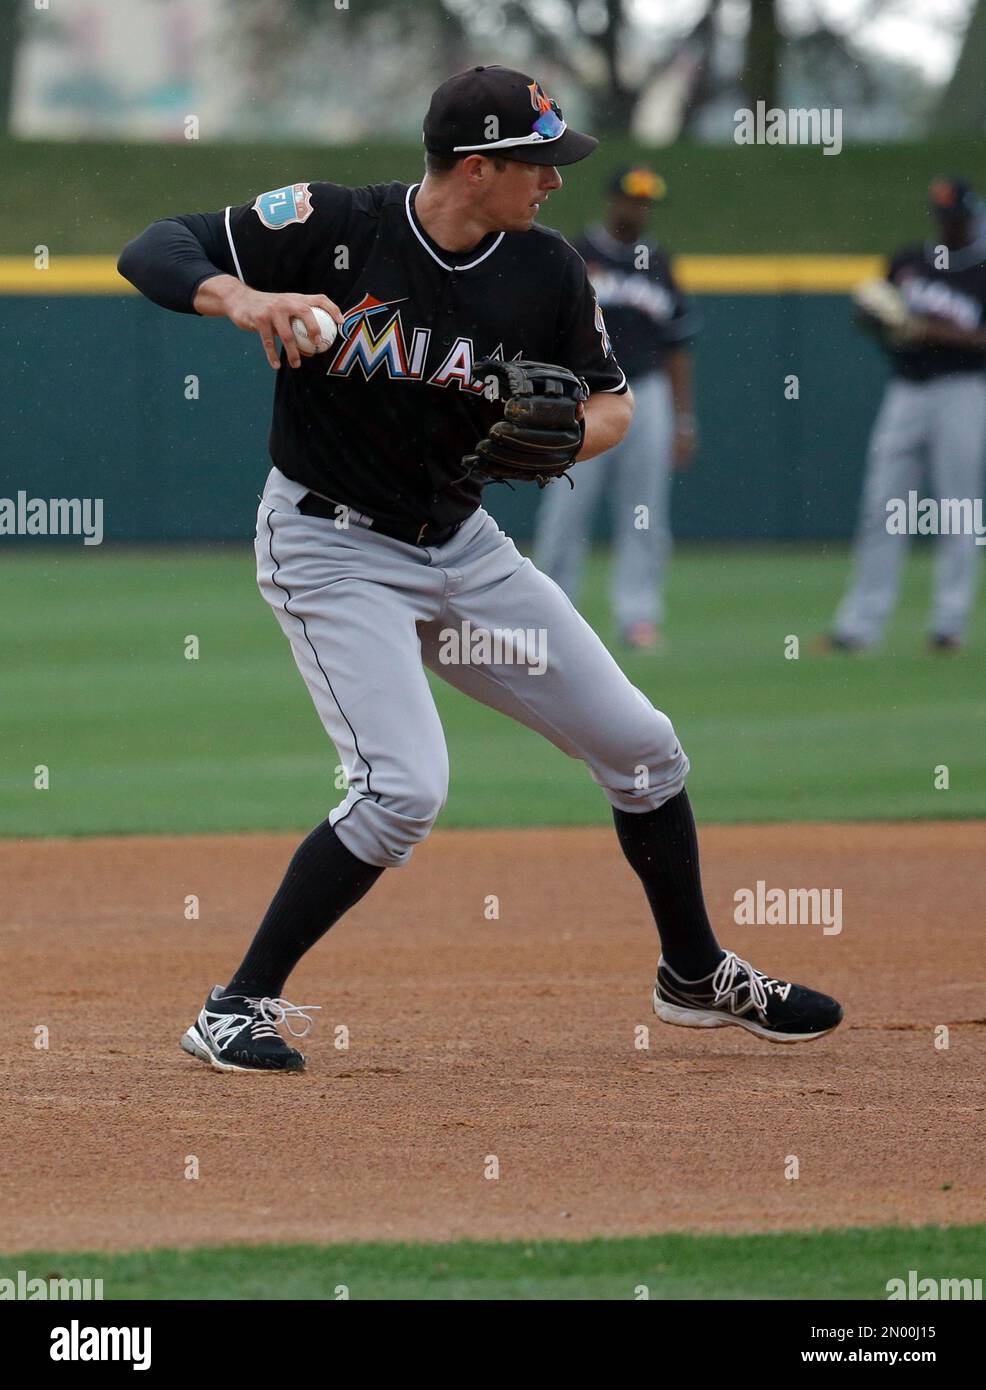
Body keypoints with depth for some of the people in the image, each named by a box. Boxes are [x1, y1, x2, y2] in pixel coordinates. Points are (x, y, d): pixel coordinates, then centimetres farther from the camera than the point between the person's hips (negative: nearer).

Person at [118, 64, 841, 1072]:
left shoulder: (545, 273, -6)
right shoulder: (332, 228, -19)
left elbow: (611, 397, 8)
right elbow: (153, 250, -18)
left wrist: (567, 438, -16)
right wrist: (239, 299, -38)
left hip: (462, 543, 6)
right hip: (332, 546, -6)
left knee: (638, 745, 9)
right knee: (405, 789, -23)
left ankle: (694, 973, 31)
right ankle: (237, 1009, -11)